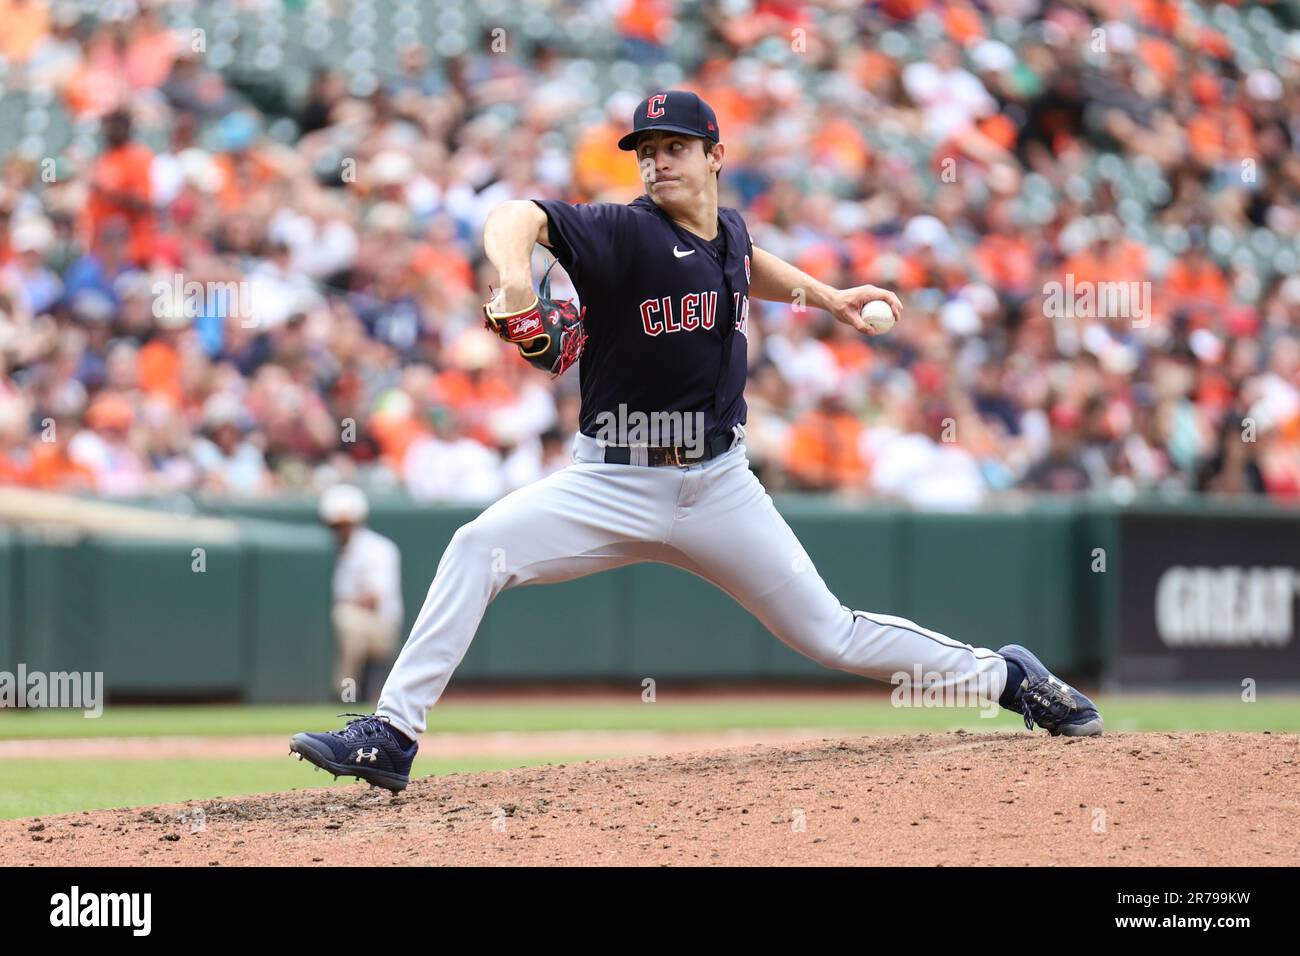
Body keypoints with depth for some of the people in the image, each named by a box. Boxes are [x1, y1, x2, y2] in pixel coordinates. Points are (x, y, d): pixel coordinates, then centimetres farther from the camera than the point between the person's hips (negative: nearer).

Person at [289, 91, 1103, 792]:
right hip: (615, 486, -3)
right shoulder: (625, 233, -14)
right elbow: (518, 217, -33)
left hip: (719, 489, 3)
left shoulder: (729, 232, 4)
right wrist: (516, 282, -52)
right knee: (480, 547, -25)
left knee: (830, 634, 4)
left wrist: (828, 297, 22)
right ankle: (390, 737, -24)